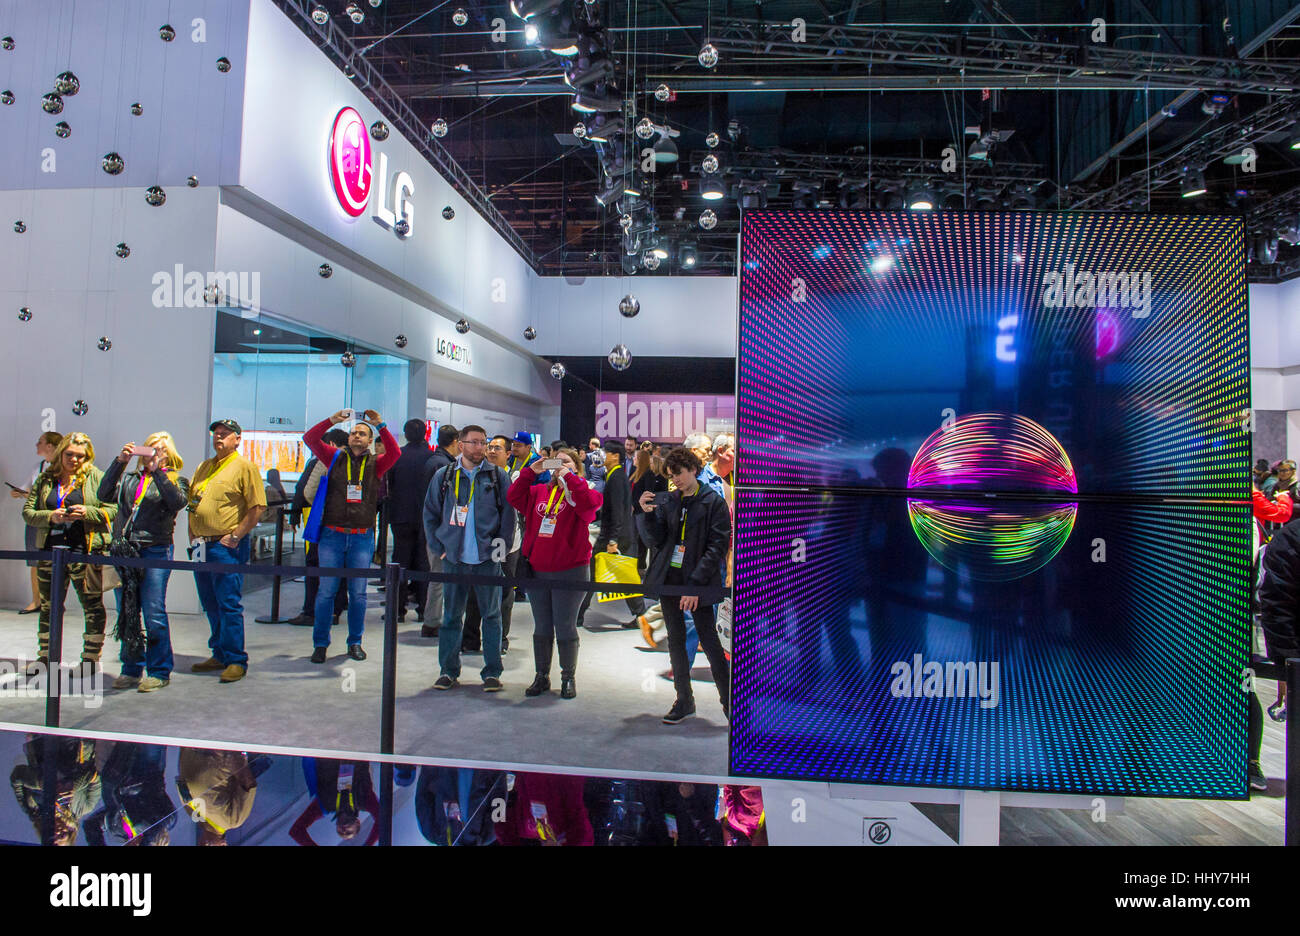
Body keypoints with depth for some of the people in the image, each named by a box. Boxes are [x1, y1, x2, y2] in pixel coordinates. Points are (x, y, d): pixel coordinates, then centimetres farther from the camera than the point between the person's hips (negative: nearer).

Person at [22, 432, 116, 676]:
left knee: (92, 605, 0)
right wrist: (50, 517, -12)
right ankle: (45, 656, 24)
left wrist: (88, 512, -19)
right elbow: (28, 512, 6)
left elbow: (113, 510, -3)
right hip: (51, 551, 4)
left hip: (86, 552, -4)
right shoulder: (45, 479, 11)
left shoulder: (96, 477, 2)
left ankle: (91, 658, 9)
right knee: (48, 606, 12)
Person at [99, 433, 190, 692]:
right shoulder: (129, 480, 19)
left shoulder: (174, 480, 7)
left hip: (156, 551, -5)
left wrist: (157, 470, -14)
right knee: (126, 614, 9)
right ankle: (132, 669, 21)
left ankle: (159, 672, 5)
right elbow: (104, 494, 4)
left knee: (153, 614, -5)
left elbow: (178, 502, -13)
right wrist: (119, 462, -1)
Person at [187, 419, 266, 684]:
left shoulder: (245, 467, -5)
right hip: (201, 546, 8)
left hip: (227, 546, -8)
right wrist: (192, 534, 11)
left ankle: (236, 660, 2)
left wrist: (235, 536, -15)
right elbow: (192, 502, 24)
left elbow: (257, 506, -12)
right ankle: (220, 655, 24)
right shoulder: (203, 467, 18)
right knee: (210, 605, 13)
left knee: (229, 605, -6)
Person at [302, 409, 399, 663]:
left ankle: (355, 642, 19)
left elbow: (395, 453, -12)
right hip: (332, 535, 0)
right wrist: (332, 420, -13)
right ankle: (320, 643, 14)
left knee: (358, 593, 6)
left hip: (362, 537, 0)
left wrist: (381, 426, -18)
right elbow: (310, 438, -1)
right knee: (326, 590, 2)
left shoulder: (375, 464, 7)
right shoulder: (335, 458, 8)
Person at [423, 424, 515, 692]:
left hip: (487, 558, -1)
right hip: (454, 558, 1)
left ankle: (492, 672, 13)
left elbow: (508, 514, 4)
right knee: (451, 615, 7)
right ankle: (448, 670, 19)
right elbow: (430, 513, 11)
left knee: (491, 614, 4)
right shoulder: (444, 476, 7)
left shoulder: (498, 476, 4)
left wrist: (502, 547, -4)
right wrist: (438, 546, 2)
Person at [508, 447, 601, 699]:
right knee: (541, 627, 13)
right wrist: (531, 471, -8)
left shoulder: (580, 491, -2)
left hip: (570, 570, -4)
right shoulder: (539, 491, 11)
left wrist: (569, 476, -20)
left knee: (566, 627, 4)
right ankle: (542, 676, 25)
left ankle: (568, 678, 19)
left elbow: (589, 503, -24)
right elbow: (513, 497, -1)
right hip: (537, 570, 4)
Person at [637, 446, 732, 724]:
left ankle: (728, 700, 12)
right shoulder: (668, 500, 8)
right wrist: (648, 513, -12)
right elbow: (655, 540, 6)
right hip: (669, 579, 5)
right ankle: (684, 701, 22)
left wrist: (695, 584, -17)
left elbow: (718, 546, -11)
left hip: (698, 582, -5)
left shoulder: (714, 501, -5)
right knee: (675, 640, 10)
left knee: (709, 639, -4)